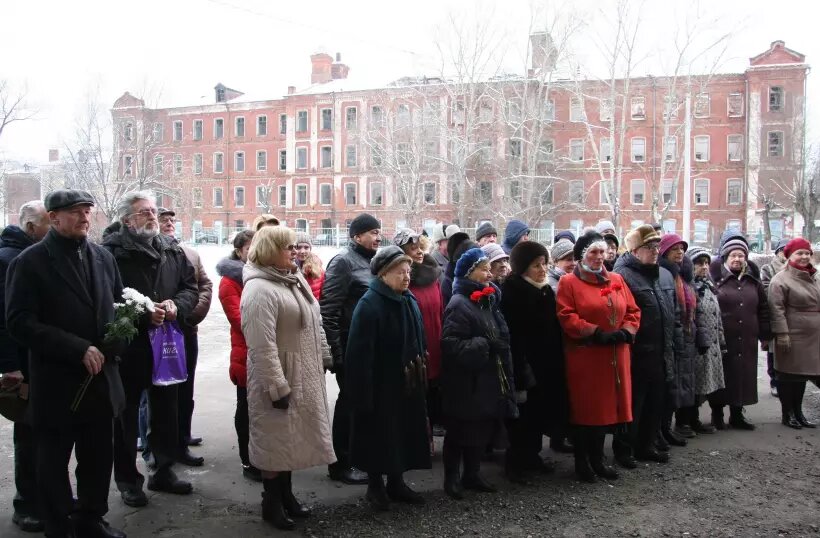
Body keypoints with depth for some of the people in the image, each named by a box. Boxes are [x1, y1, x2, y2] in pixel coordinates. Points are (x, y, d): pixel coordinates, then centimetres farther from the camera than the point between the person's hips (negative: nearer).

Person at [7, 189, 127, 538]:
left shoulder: (102, 257, 9)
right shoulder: (31, 262, -8)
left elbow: (118, 304, 18)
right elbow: (20, 322, -15)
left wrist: (114, 343, -2)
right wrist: (78, 349, -20)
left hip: (101, 378, 5)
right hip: (57, 384, -5)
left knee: (98, 458, 15)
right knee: (54, 464, 10)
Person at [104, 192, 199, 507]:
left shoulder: (172, 250, 7)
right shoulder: (112, 251, -10)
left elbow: (191, 287, 9)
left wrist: (177, 305, -11)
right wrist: (143, 314, -22)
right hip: (128, 347, -5)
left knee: (166, 410, 16)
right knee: (127, 414, 8)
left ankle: (164, 470, 32)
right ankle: (127, 480, 22)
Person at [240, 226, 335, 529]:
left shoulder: (295, 279, 9)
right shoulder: (259, 289, -21)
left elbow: (314, 322, 17)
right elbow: (263, 346, -25)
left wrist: (324, 358, 16)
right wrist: (277, 387, -24)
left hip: (304, 375, 9)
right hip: (277, 379, -9)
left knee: (291, 437, 18)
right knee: (275, 440, 6)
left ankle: (286, 495, 32)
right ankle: (271, 503, 21)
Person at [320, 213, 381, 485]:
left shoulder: (372, 261, 14)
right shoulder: (343, 262, -12)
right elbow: (328, 310, -17)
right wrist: (335, 351, -19)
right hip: (351, 347, -8)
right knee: (349, 402, 1)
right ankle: (341, 463, 13)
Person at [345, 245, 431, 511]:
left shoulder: (409, 301, 7)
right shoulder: (369, 304, -17)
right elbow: (360, 353, -20)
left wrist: (421, 374, 13)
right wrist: (364, 393, -21)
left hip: (407, 384, 7)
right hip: (380, 385, -7)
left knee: (404, 432, 15)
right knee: (379, 434, 5)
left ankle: (396, 482, 30)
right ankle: (375, 485, 22)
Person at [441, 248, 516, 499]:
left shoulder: (487, 301, 14)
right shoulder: (459, 304, -15)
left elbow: (500, 338, 25)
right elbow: (451, 344, -23)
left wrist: (497, 347, 9)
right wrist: (484, 345, -24)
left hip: (486, 381, 9)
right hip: (465, 384, -8)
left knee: (482, 430, 15)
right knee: (460, 432, 3)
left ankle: (472, 474, 30)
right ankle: (451, 478, 17)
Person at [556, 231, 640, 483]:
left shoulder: (617, 280, 12)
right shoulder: (568, 282, -3)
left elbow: (633, 311, 11)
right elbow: (566, 317, -13)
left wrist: (625, 331, -9)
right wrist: (597, 333, -20)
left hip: (614, 356, 5)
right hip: (584, 355, -5)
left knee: (606, 406, 11)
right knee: (584, 408, 1)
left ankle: (597, 459, 24)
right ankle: (581, 462, 13)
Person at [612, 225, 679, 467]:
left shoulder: (665, 275, 15)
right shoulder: (622, 275, -12)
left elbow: (672, 313, 21)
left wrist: (676, 339, 16)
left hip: (661, 354, 8)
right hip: (636, 355, -8)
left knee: (655, 403, 16)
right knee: (632, 404, 1)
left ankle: (646, 446, 29)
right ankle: (623, 449, 14)